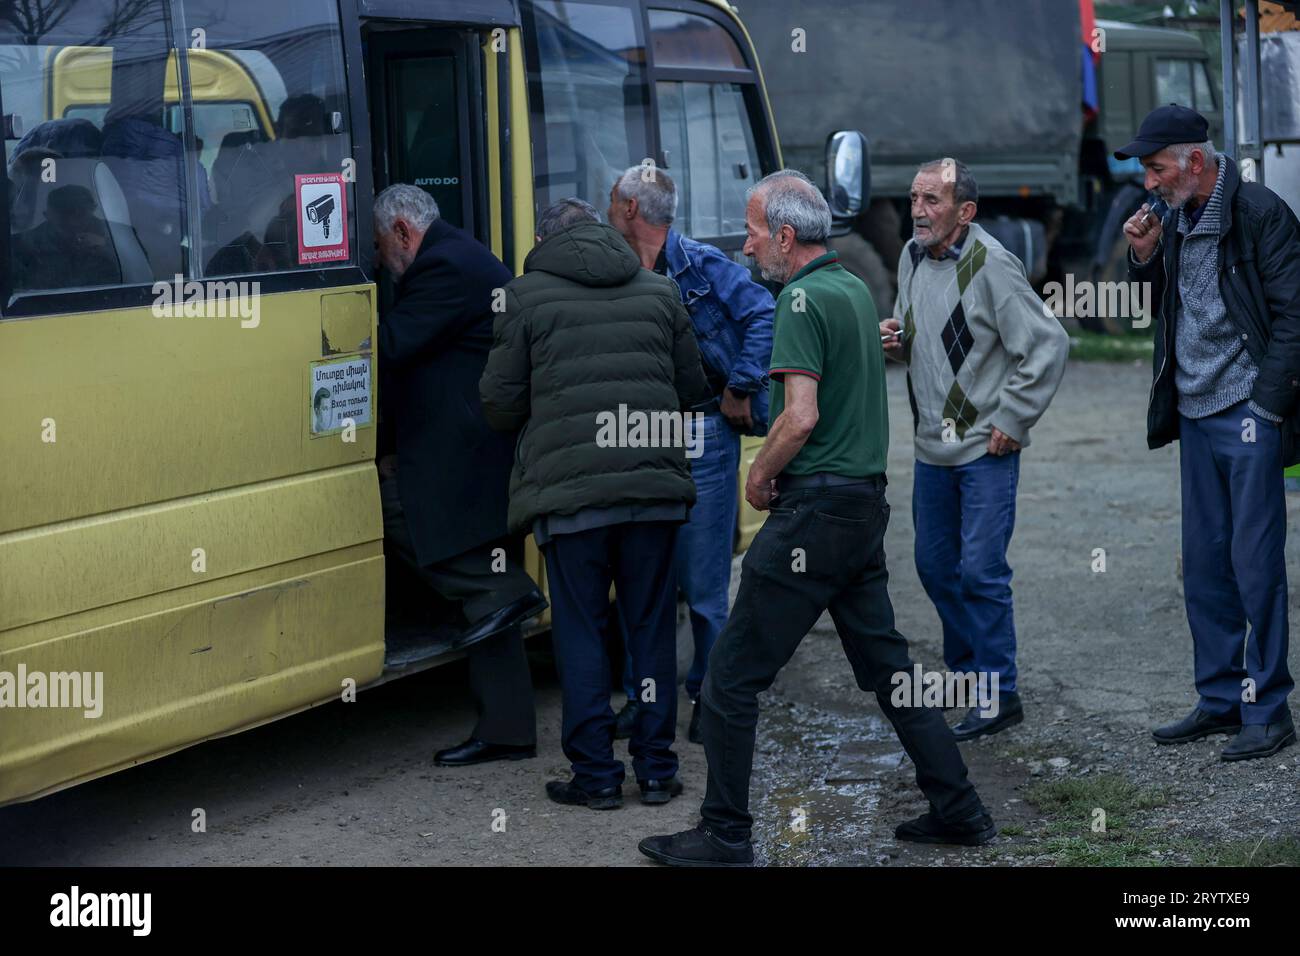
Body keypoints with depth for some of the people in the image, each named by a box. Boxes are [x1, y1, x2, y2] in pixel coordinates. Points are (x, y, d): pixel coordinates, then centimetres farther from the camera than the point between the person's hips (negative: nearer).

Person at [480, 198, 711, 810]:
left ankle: (595, 775, 6)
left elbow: (500, 403, 1)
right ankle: (656, 770, 15)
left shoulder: (526, 297, 1)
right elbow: (692, 389, 17)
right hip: (655, 484, 3)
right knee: (652, 627, 11)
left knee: (580, 631, 5)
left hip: (569, 491, -3)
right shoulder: (658, 293, 13)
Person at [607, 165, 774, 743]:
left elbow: (761, 315, -12)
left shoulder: (703, 266, -5)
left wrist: (740, 389, -12)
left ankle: (712, 698, 15)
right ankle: (642, 696, 20)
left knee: (703, 584, 0)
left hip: (701, 437, -5)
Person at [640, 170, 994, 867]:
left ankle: (724, 836, 2)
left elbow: (800, 417, -22)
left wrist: (758, 476, -7)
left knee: (731, 675, -2)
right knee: (886, 665, 16)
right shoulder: (856, 288, 15)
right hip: (866, 502, 9)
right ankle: (958, 810, 19)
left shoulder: (804, 298, -13)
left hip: (814, 509, -9)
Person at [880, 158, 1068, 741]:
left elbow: (1048, 345, -18)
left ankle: (999, 694, 3)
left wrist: (1011, 420, -16)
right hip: (931, 446, 8)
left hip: (986, 450, -8)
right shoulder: (912, 257, 7)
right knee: (935, 567, 15)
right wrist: (895, 341, 0)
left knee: (981, 572, -7)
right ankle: (966, 670, 33)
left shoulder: (991, 266, -17)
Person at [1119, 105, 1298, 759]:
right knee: (1203, 566, 10)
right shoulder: (1176, 220, 12)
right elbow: (1157, 309, 21)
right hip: (1196, 414, 8)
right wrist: (1146, 257, 3)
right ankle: (1220, 699, 20)